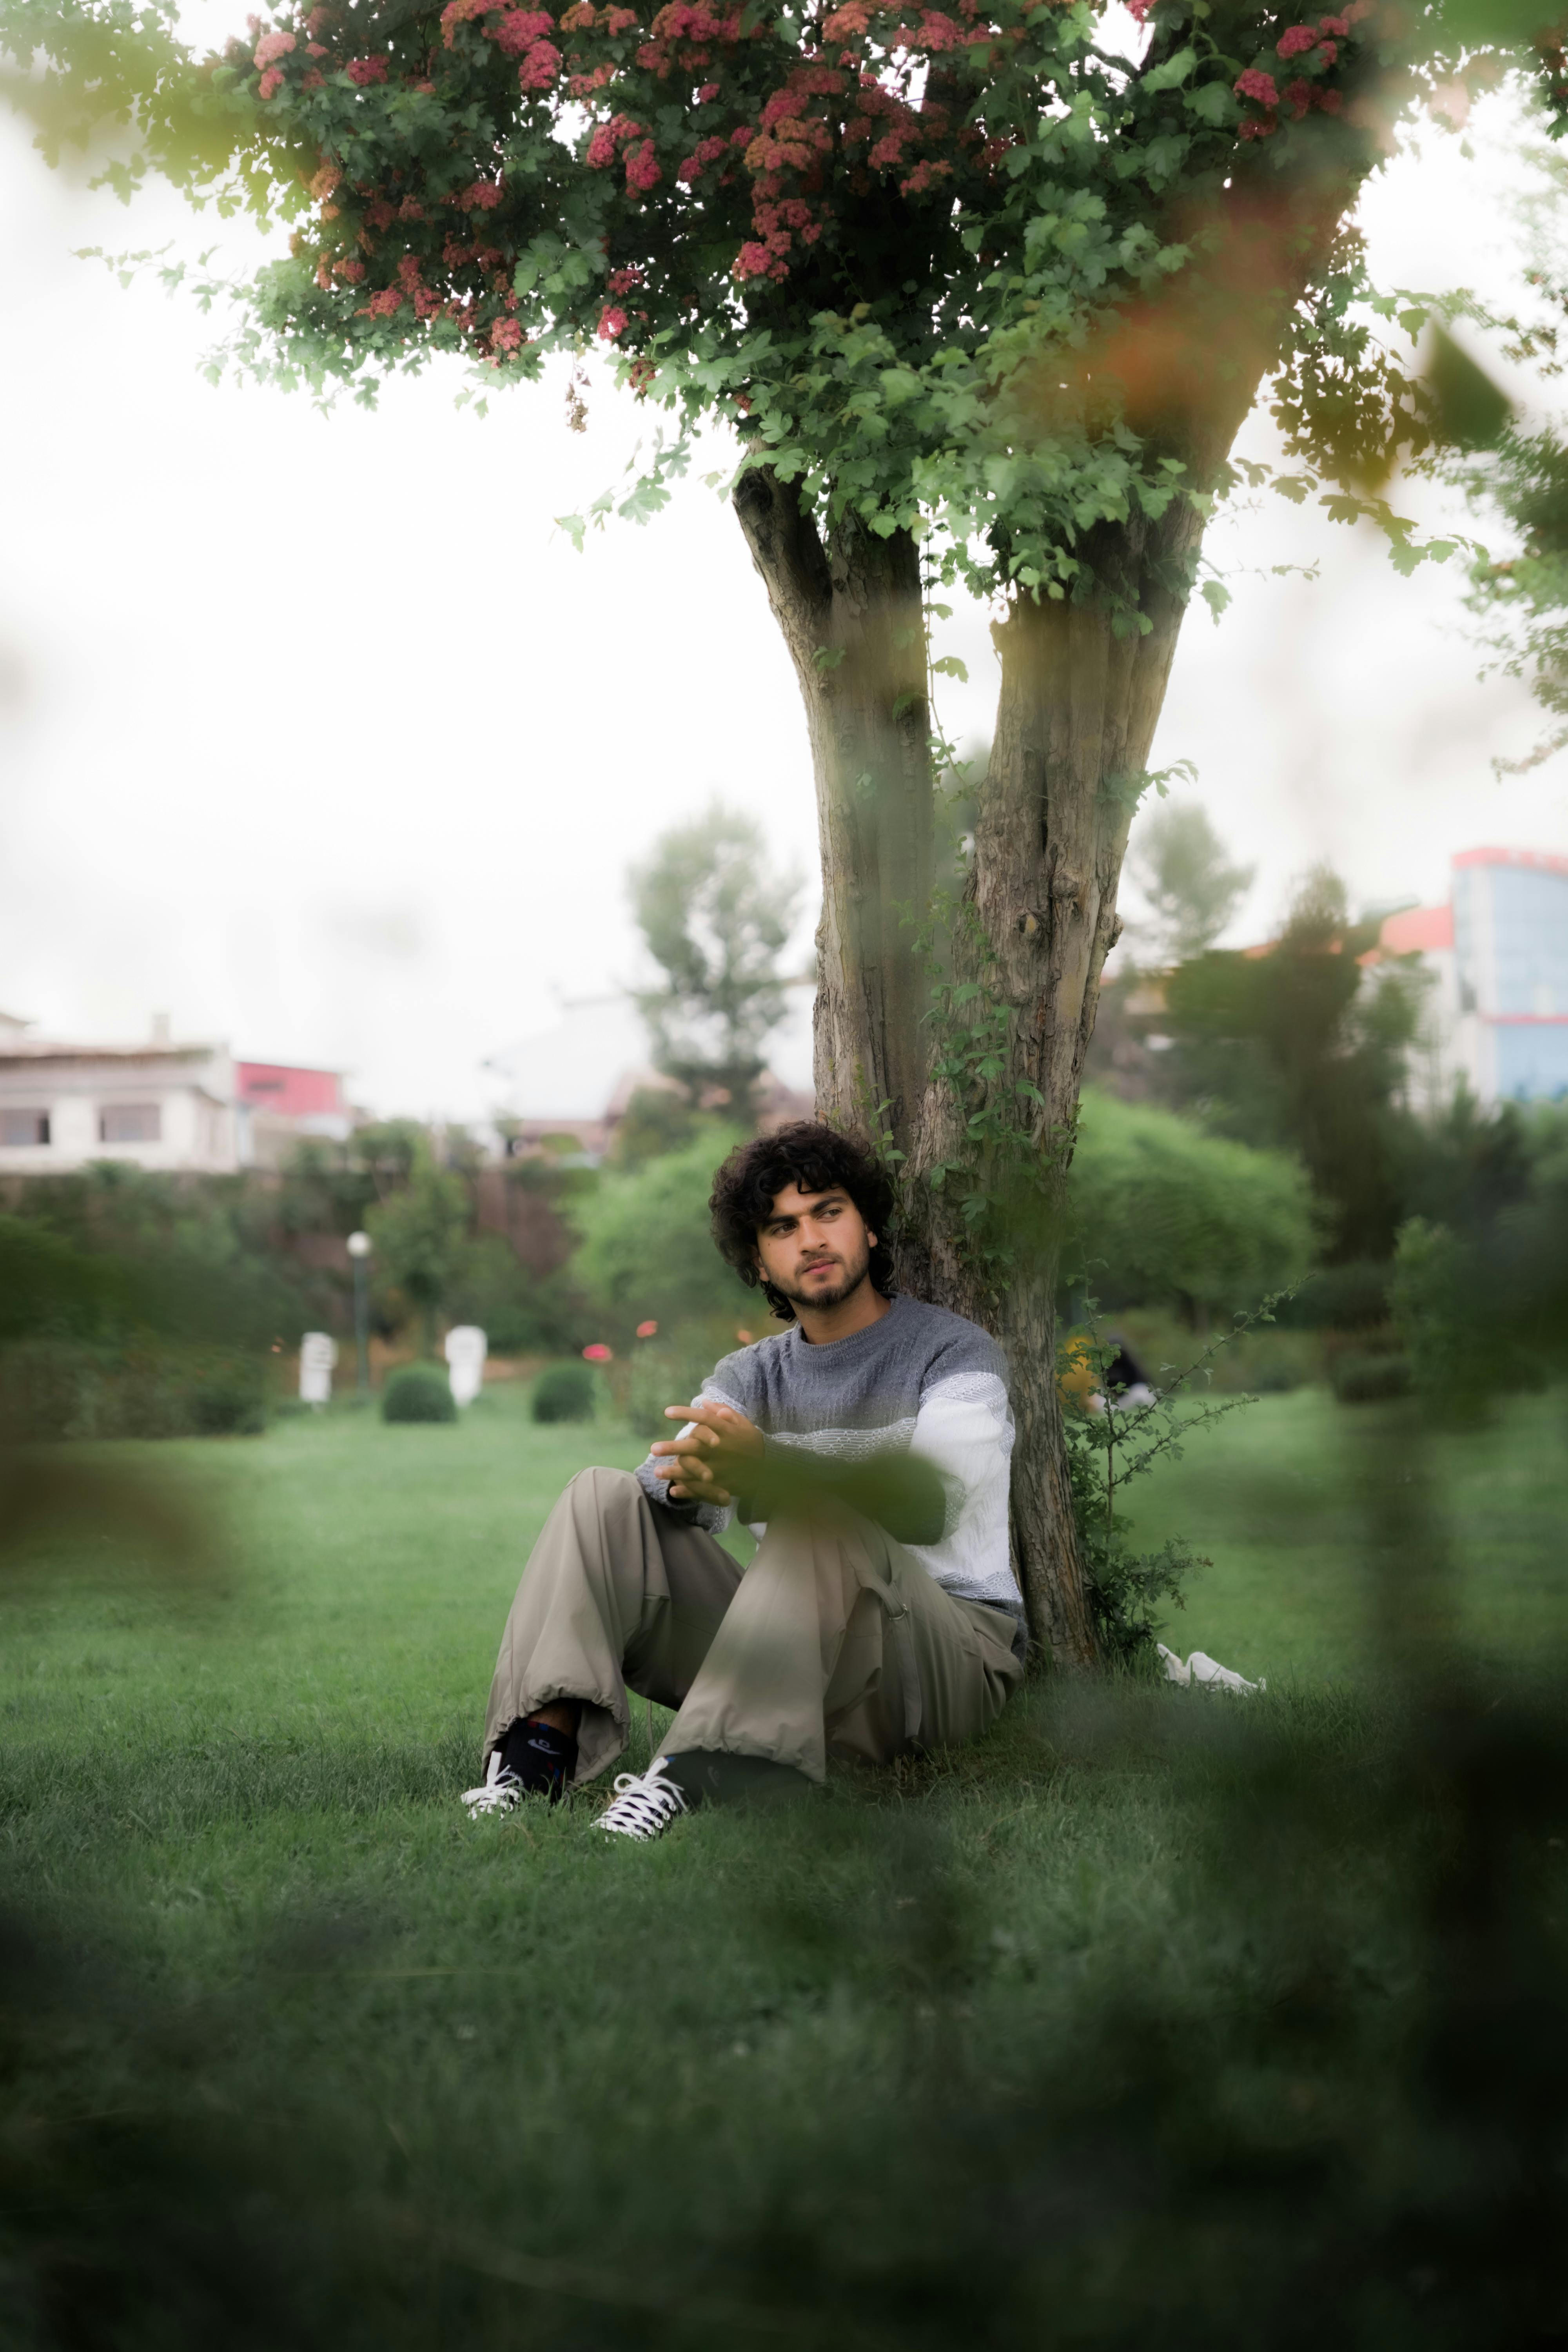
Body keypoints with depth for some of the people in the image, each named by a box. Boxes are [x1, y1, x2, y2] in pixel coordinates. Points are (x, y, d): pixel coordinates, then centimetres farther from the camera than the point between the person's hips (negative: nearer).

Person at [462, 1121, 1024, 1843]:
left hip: (956, 1646, -5)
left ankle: (690, 1777, -44)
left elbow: (930, 1499, -24)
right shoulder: (750, 1376, 14)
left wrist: (765, 1464, -40)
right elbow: (667, 1475, -8)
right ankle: (540, 1752, -24)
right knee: (604, 1496, -6)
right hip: (800, 1651, 5)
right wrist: (689, 1478, -35)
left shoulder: (954, 1351, -2)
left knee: (819, 1520, -35)